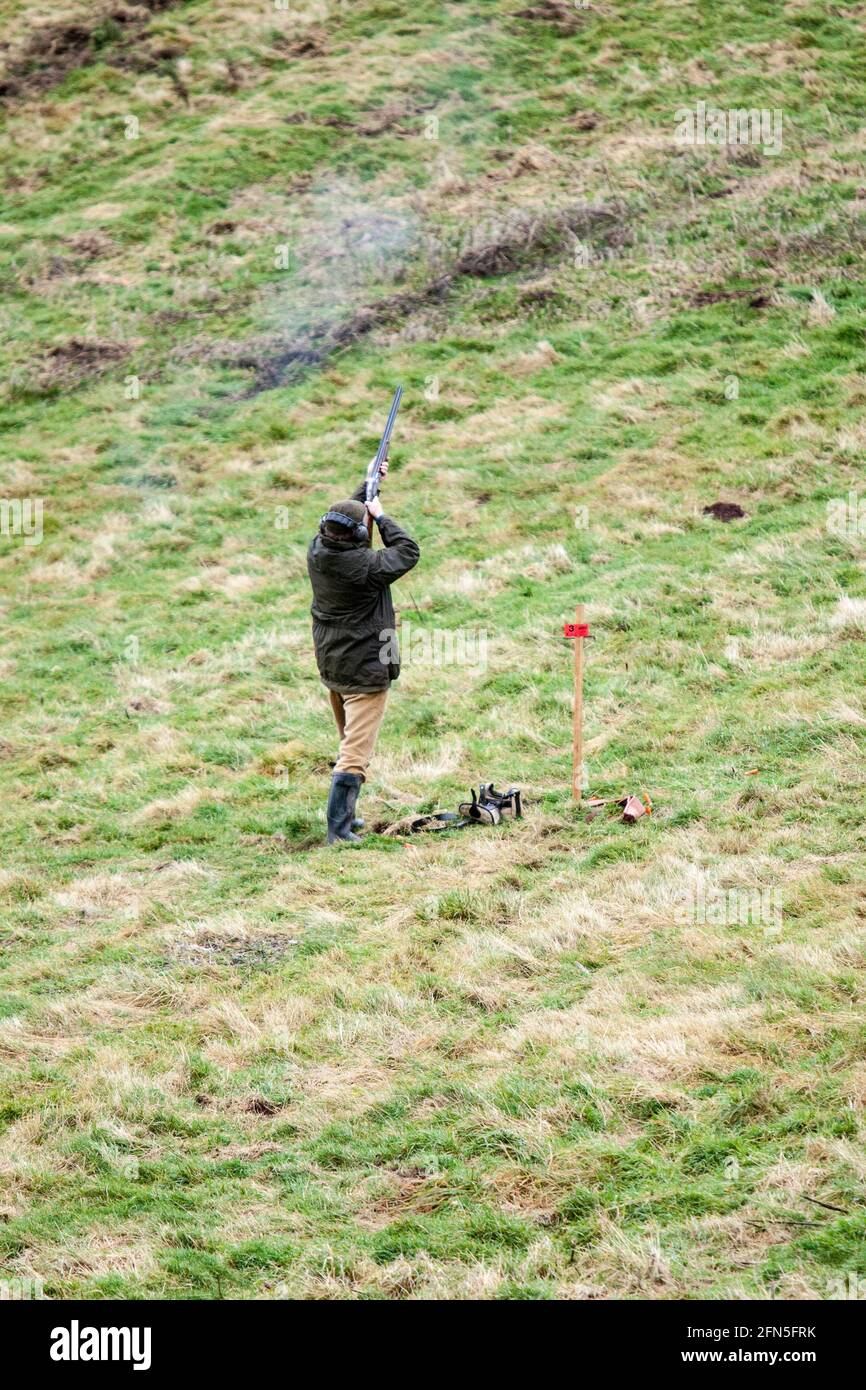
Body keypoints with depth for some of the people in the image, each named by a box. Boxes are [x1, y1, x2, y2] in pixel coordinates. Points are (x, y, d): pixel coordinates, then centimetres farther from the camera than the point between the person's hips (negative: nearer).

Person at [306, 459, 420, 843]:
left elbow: (342, 520, 16)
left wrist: (367, 486, 20)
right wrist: (380, 515, -1)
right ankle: (338, 829, -10)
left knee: (349, 745, 23)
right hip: (364, 671, -8)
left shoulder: (317, 551, -4)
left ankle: (345, 815, 30)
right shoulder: (365, 566, -24)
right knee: (356, 753, -6)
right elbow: (408, 551, -10)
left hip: (330, 667, 8)